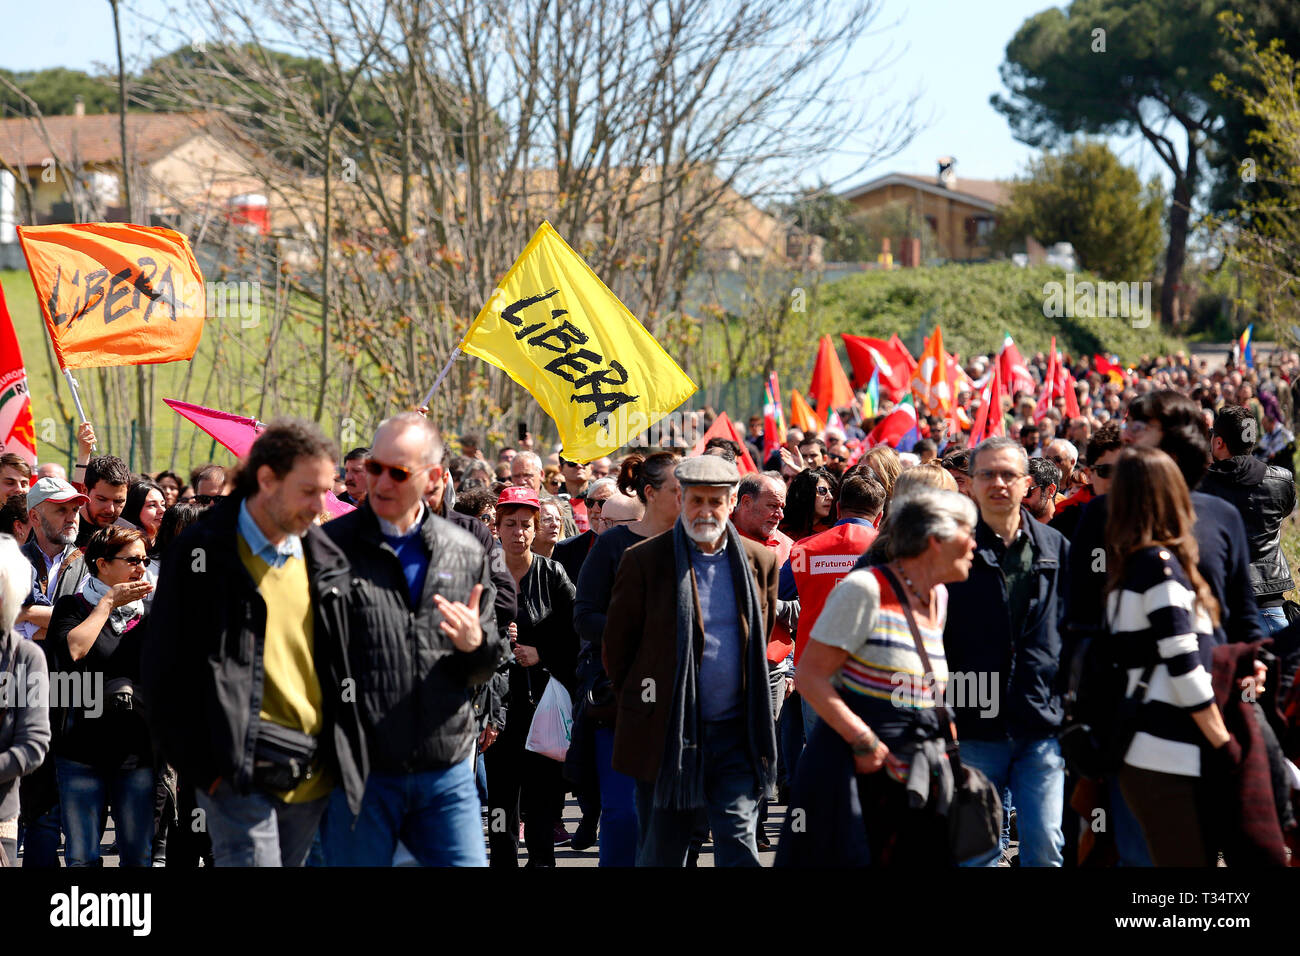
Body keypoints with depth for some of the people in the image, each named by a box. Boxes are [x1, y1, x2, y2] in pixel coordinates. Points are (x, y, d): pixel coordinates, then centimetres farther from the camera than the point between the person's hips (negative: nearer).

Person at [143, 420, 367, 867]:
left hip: (313, 777, 6)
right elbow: (165, 669, -4)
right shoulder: (201, 554, -5)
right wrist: (200, 766, -8)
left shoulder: (325, 559, 12)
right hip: (239, 773, -6)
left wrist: (348, 759, 8)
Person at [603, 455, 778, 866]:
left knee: (739, 842, -6)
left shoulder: (760, 561, 5)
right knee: (661, 851, 7)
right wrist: (640, 705, 9)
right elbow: (616, 646, 4)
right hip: (666, 734, -1)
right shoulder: (644, 561, -4)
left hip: (735, 733, 2)